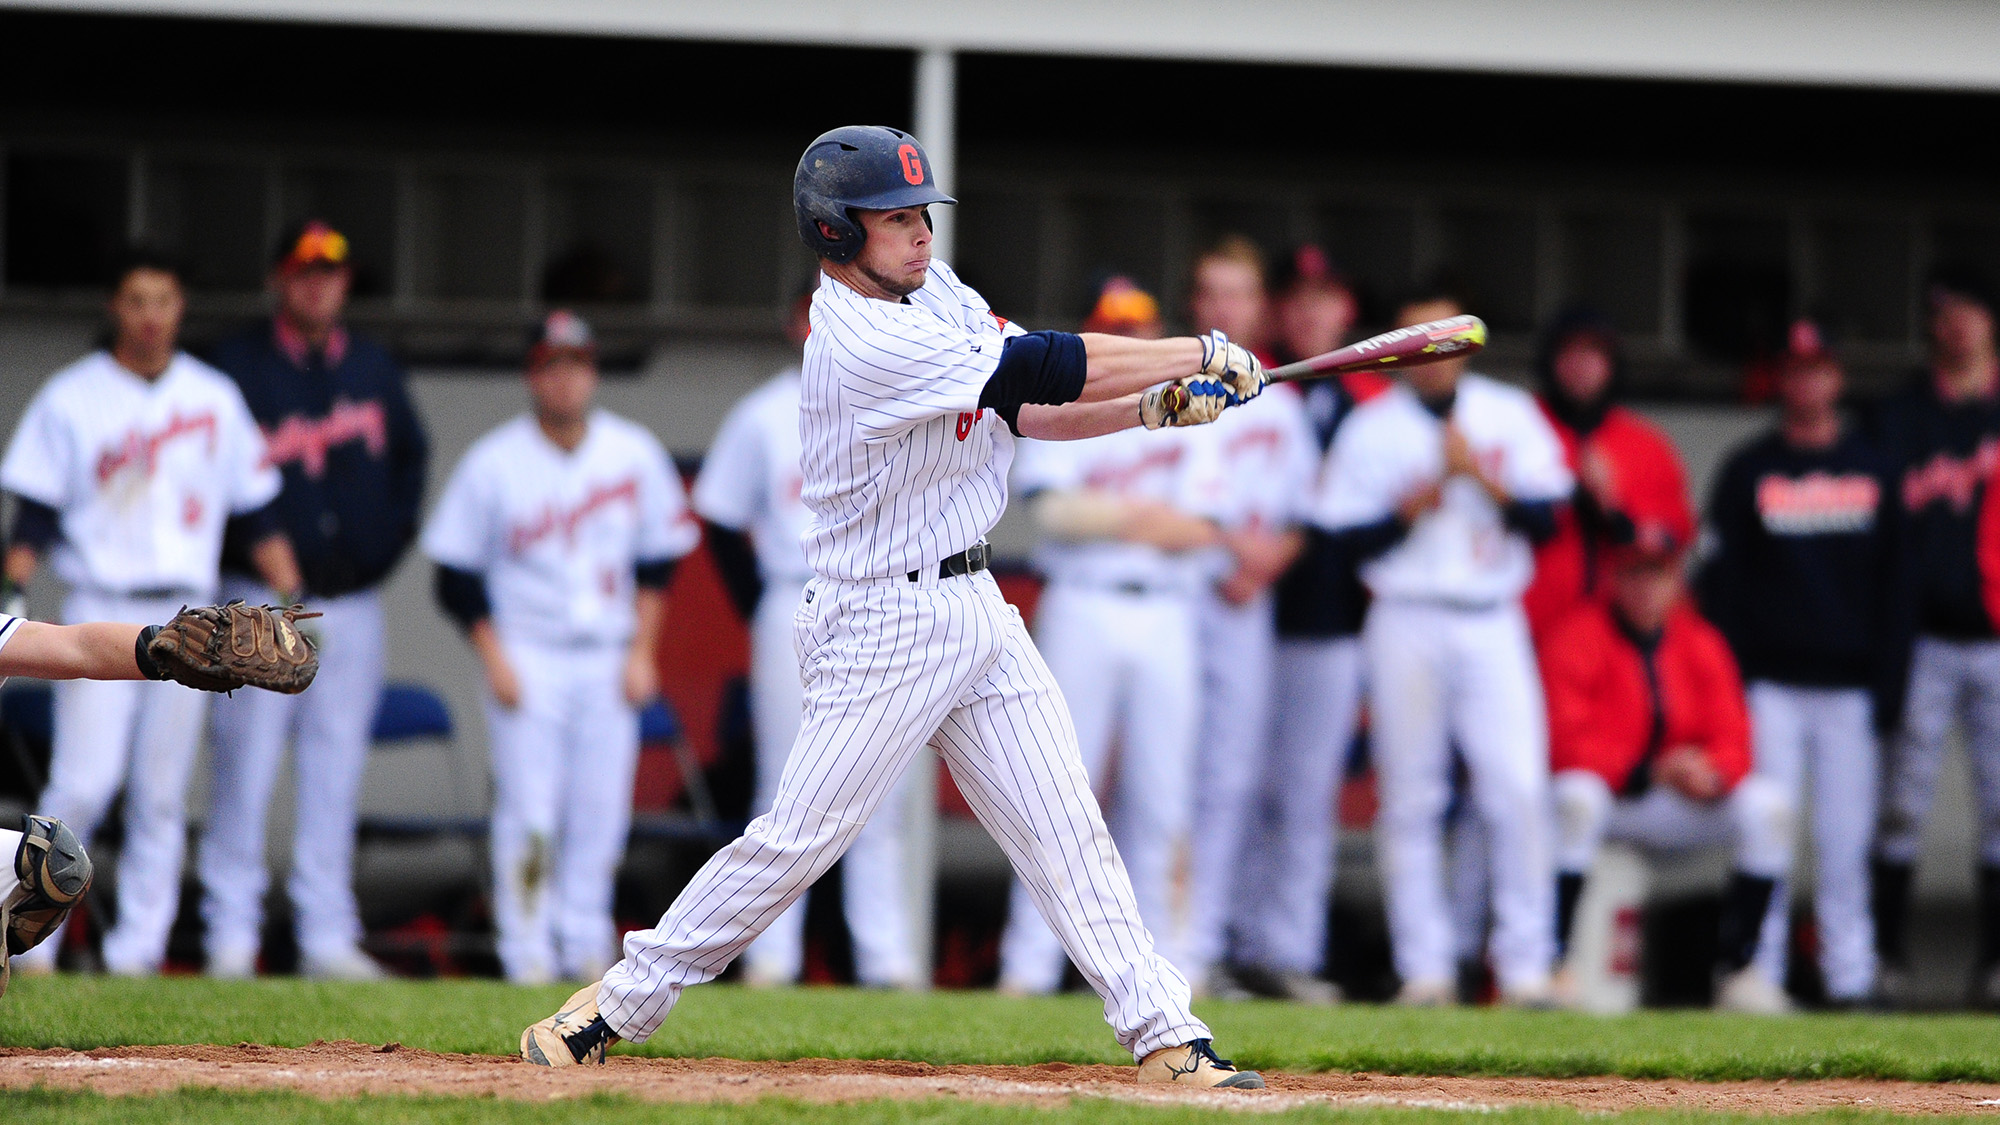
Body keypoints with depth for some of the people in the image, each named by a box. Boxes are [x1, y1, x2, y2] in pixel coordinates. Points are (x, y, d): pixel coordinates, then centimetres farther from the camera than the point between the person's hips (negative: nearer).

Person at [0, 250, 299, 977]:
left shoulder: (215, 399, 10)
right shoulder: (71, 398, 1)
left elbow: (254, 509, 14)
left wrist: (294, 605, 7)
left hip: (186, 615, 3)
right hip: (101, 610, -3)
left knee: (162, 794, 2)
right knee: (84, 782, -14)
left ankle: (137, 950, 8)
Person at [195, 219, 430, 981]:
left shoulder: (374, 369, 13)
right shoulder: (237, 366, -1)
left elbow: (411, 459, 20)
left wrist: (387, 540, 8)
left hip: (352, 598, 4)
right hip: (260, 600, -4)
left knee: (337, 768, 3)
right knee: (246, 760, -6)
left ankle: (327, 937, 5)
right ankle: (231, 932, -1)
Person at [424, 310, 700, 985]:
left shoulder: (635, 456, 3)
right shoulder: (492, 464, -5)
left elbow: (658, 560, 11)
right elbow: (457, 574, -2)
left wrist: (642, 651, 3)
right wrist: (493, 658, -10)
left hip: (609, 661, 3)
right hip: (527, 654, -3)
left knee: (602, 808, 0)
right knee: (529, 808, -10)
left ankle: (587, 948, 9)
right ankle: (528, 953, -5)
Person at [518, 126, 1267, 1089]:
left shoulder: (934, 291, 7)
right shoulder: (863, 345, -22)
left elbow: (1027, 408, 9)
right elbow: (1045, 367, -23)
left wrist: (1152, 406, -7)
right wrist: (1201, 353, -15)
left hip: (974, 608, 8)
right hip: (881, 622, -8)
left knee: (1064, 829, 4)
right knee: (799, 837, -5)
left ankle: (1163, 1035, 3)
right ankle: (624, 1001, 8)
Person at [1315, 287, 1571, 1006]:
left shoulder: (1512, 417, 9)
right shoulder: (1370, 429, 7)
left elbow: (1546, 517, 1)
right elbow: (1341, 537, 2)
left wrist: (1481, 477, -12)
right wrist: (1406, 511, -13)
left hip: (1493, 626, 0)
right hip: (1406, 623, 0)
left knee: (1518, 787, -10)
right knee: (1411, 798, -1)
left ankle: (1526, 965, -6)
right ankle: (1425, 967, 4)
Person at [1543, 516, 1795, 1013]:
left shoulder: (1702, 645, 7)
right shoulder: (1578, 637, -10)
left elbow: (1732, 740, 1)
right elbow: (1568, 744, -19)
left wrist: (1712, 771, -23)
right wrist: (1649, 772, -23)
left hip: (1683, 803, 5)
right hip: (1604, 795, -5)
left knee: (1768, 803, -17)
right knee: (1576, 796, -39)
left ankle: (1737, 967, -11)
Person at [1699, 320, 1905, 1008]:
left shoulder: (1874, 472, 13)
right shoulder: (1748, 473, 7)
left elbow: (1894, 585, 11)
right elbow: (1720, 582, 3)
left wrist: (1888, 684, 2)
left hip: (1850, 687, 1)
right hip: (1770, 686, -1)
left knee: (1845, 838, 0)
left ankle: (1850, 978, 2)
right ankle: (1759, 974, -2)